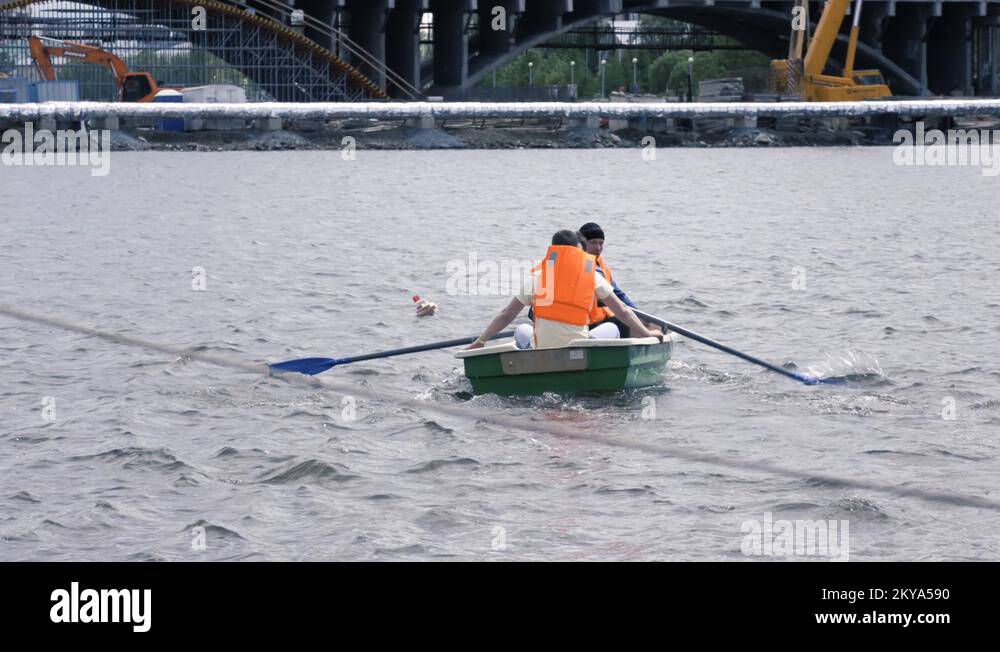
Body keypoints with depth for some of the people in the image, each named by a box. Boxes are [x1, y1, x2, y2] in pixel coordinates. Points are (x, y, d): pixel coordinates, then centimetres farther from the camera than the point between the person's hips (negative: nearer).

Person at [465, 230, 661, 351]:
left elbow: (506, 315, 11)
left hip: (541, 349, 1)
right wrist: (647, 334, 23)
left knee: (522, 330, 32)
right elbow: (623, 311, 10)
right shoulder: (592, 275, 5)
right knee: (611, 328, 24)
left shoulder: (537, 276, 8)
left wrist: (480, 341, 20)